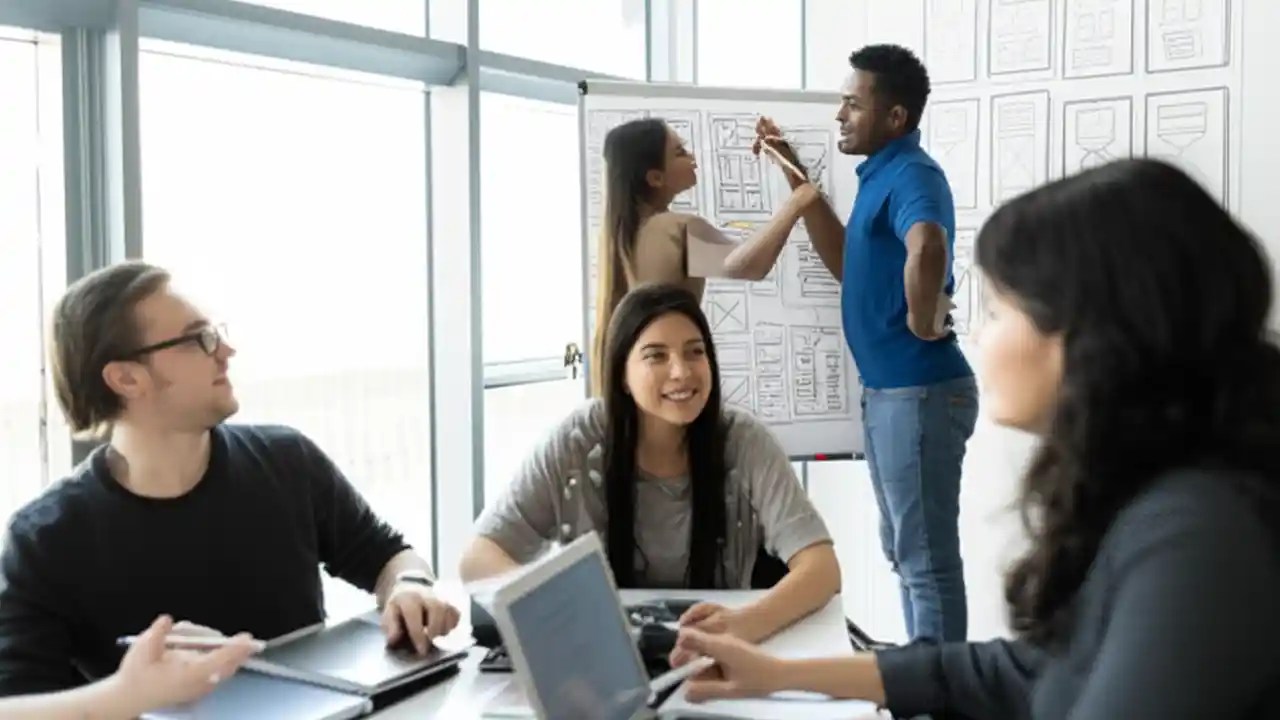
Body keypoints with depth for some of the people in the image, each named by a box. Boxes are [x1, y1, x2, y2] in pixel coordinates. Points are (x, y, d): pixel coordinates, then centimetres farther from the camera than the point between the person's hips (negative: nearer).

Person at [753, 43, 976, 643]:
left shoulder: (910, 175, -18)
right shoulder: (881, 175, 13)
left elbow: (928, 246, -41)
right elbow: (846, 262, 21)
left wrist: (924, 320, -26)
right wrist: (795, 177, 17)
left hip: (920, 392, -11)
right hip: (887, 390, 11)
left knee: (928, 557, -1)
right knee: (904, 550, 20)